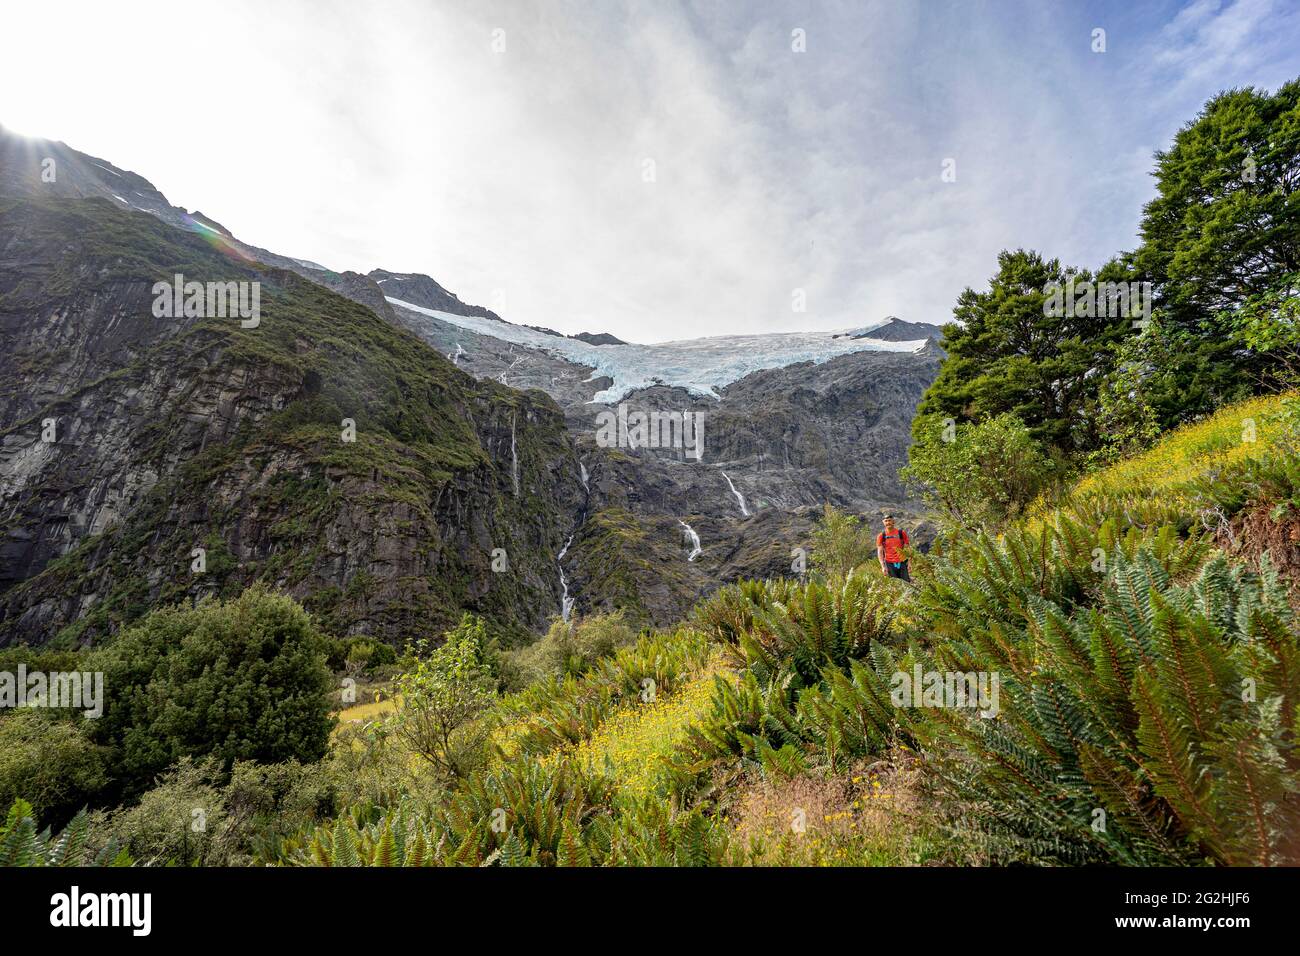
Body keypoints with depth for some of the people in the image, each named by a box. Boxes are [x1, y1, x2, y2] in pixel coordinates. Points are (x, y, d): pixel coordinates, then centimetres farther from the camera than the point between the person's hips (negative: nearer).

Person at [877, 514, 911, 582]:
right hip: (890, 564, 0)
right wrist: (883, 566, -11)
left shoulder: (901, 533, 1)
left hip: (902, 563, 0)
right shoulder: (881, 536, -1)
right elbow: (880, 552, -2)